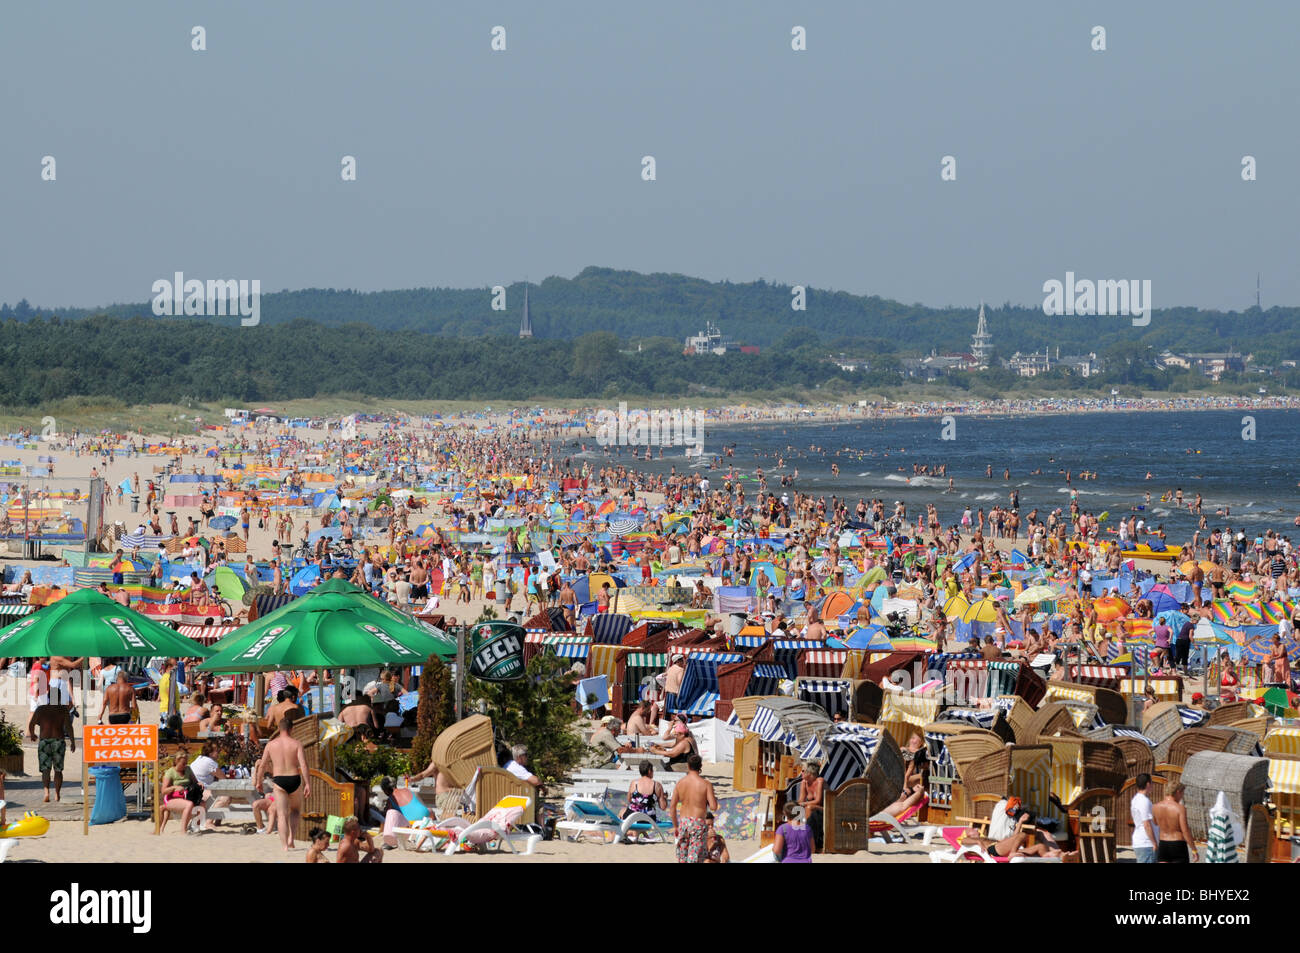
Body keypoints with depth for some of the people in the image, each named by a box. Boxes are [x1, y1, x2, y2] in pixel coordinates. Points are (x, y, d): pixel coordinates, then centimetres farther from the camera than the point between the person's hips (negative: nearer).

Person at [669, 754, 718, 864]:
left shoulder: (680, 783, 0)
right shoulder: (706, 784, -10)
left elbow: (672, 806, 2)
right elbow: (713, 807, -14)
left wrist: (675, 826, 11)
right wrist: (714, 799, 9)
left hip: (683, 822, 4)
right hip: (698, 824, -4)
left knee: (682, 859, 16)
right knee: (694, 859, -1)